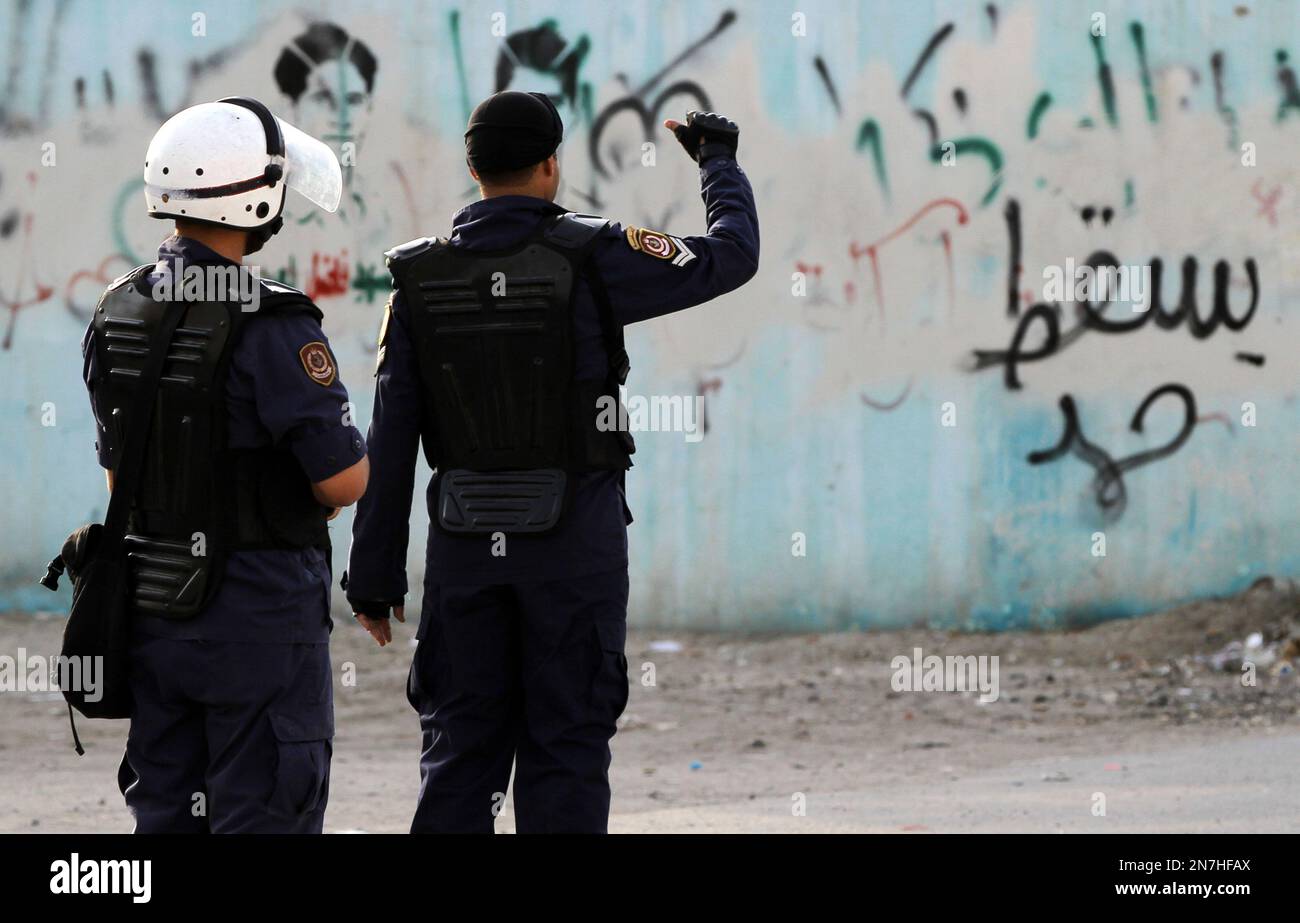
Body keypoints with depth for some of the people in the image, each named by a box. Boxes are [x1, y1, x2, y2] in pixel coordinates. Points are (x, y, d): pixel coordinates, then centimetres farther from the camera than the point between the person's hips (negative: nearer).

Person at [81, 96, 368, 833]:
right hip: (261, 608, -7)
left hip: (154, 607, 7)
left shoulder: (118, 316, 5)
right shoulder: (270, 328, -19)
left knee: (167, 817, 12)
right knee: (264, 821, -1)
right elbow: (345, 481, -17)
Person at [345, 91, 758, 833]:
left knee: (461, 751, 8)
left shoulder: (420, 278, 1)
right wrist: (718, 159, 19)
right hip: (575, 541, -3)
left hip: (465, 543, 3)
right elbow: (731, 257, 0)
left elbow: (390, 441, 1)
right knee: (566, 752, 2)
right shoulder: (590, 258, -9)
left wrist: (375, 574, 6)